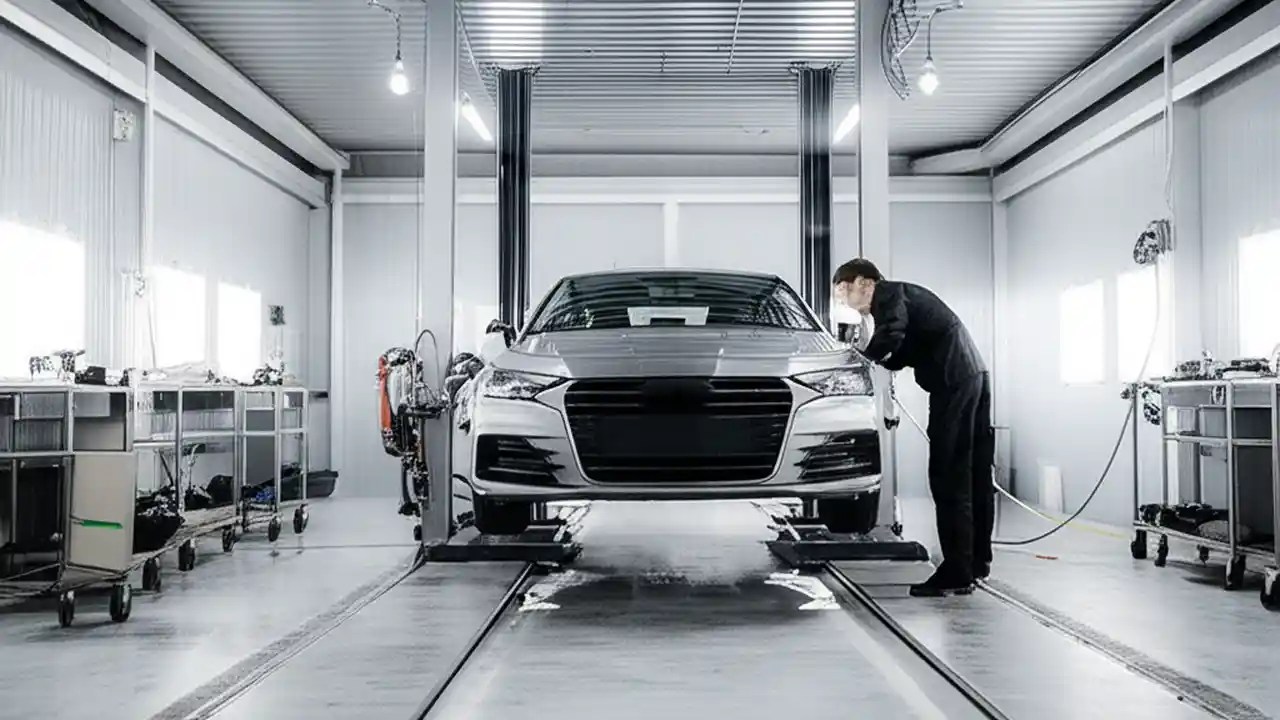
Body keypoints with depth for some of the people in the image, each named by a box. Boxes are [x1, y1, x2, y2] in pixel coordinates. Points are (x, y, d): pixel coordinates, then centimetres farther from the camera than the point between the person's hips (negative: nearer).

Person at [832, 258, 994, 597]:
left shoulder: (887, 293, -3)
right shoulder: (903, 295, 25)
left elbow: (890, 337, -21)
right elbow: (902, 354, 23)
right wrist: (869, 357, 12)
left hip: (955, 380, -10)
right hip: (973, 374, 10)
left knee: (949, 478, -9)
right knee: (974, 474, 14)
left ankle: (956, 573, -8)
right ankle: (976, 561, 23)